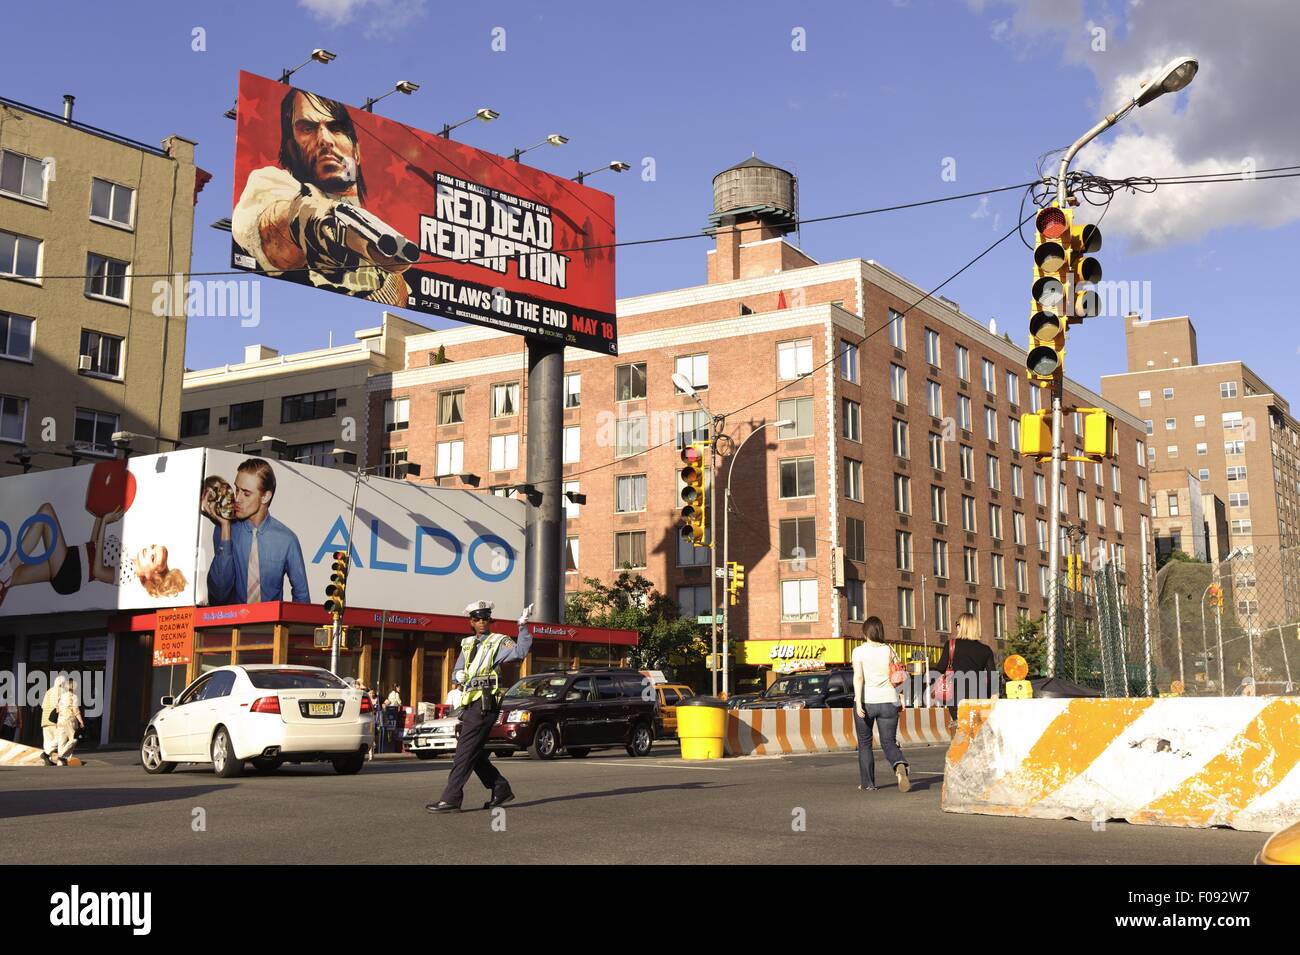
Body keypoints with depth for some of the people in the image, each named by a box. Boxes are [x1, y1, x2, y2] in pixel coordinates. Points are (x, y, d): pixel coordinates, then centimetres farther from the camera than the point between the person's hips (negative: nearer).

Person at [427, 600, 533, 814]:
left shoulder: (499, 642, -3)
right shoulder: (467, 644, 20)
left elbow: (520, 651, -22)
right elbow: (456, 671, 25)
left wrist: (523, 626, -31)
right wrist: (458, 675, 2)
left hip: (485, 704, -8)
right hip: (471, 704, 8)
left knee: (465, 752, -11)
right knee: (474, 753, 12)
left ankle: (451, 799, -11)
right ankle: (501, 789, 23)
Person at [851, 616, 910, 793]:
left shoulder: (859, 651, -4)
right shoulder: (889, 650, 5)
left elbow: (858, 677, -14)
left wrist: (858, 702, -19)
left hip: (866, 701, -2)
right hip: (889, 701, 2)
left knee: (864, 743, 14)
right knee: (889, 742, 5)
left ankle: (867, 783, 15)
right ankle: (900, 766, -25)